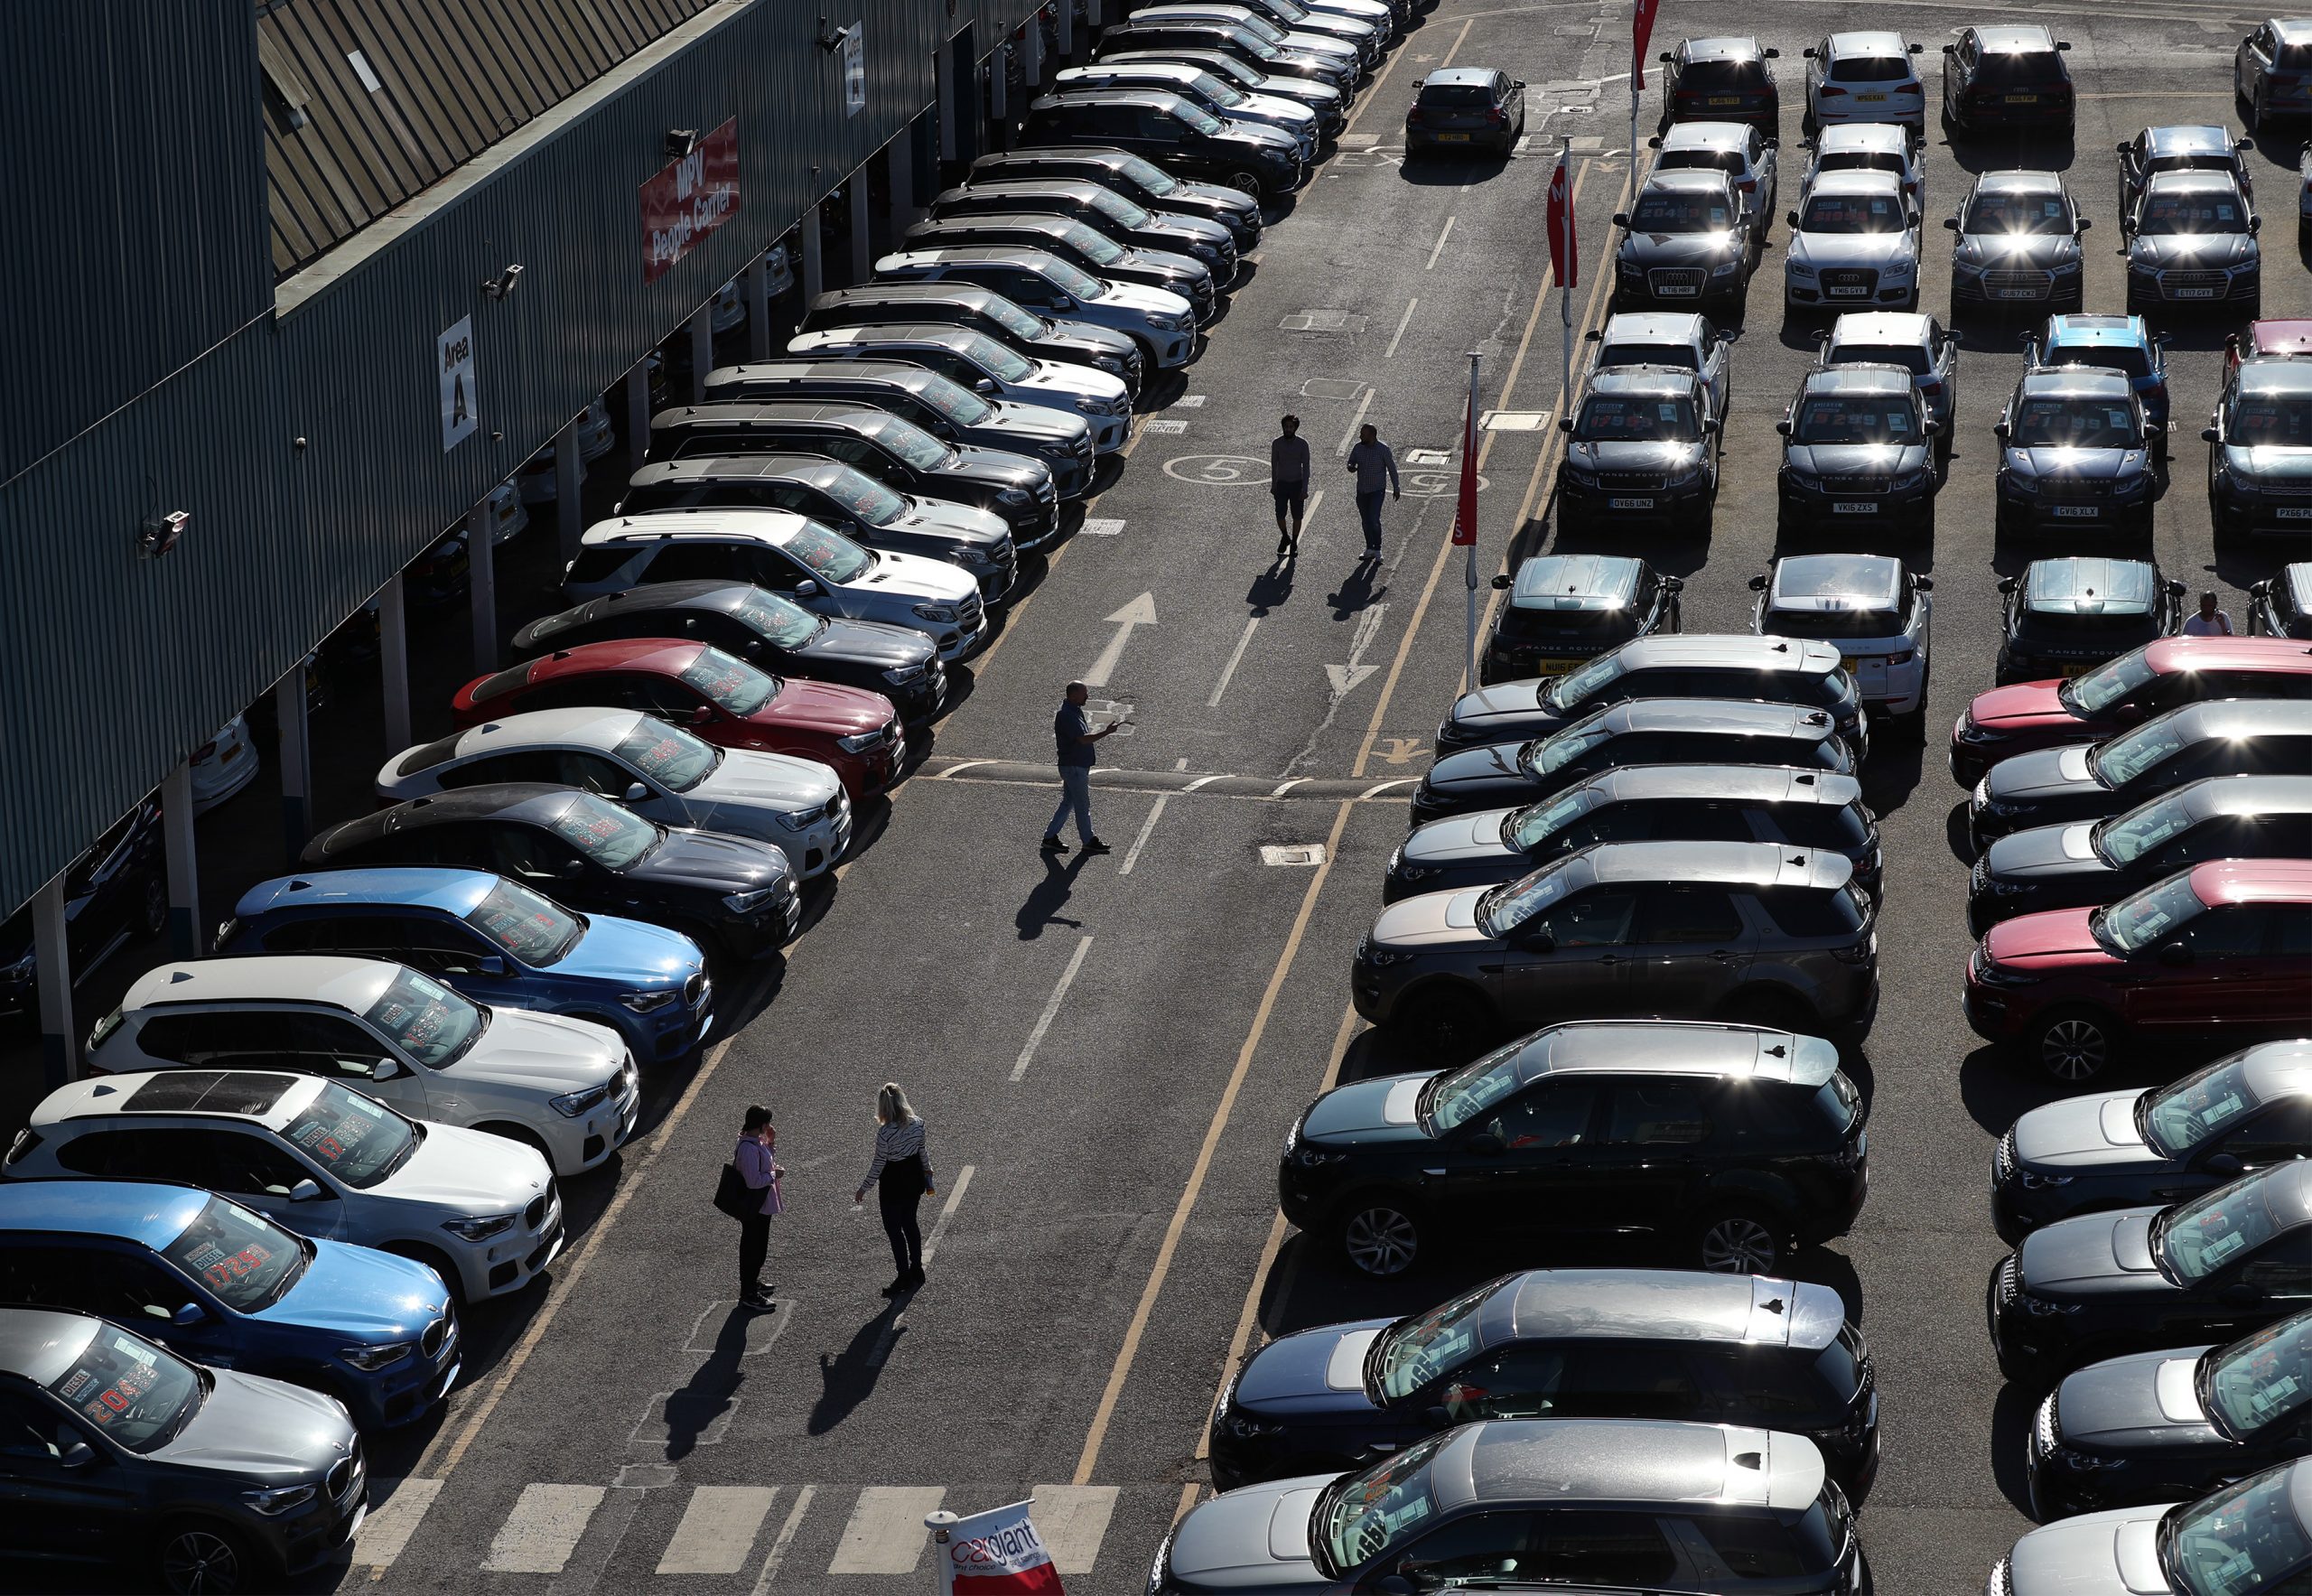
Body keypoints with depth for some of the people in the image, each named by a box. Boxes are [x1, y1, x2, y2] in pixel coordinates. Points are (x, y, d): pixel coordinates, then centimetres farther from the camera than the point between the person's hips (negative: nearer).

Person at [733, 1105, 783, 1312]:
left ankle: (752, 1283, 40)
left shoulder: (756, 1142, 4)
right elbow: (754, 1181, -30)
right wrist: (774, 1174, -17)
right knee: (754, 1249, 0)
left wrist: (770, 1143, 7)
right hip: (754, 1208, -10)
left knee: (757, 1248, 24)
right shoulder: (749, 1148, -27)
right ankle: (748, 1295, 9)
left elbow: (765, 1162, 20)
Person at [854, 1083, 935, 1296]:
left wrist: (863, 1188, -8)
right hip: (914, 1177, 7)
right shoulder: (917, 1123, -8)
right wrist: (928, 1174, 21)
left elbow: (879, 1164, -19)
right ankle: (916, 1270, 33)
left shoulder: (886, 1131, -26)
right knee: (910, 1223, 22)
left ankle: (904, 1277, 11)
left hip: (893, 1183, -7)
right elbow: (923, 1152, 6)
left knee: (894, 1229, 7)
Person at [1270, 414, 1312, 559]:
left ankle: (1294, 545, 19)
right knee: (1280, 516, -5)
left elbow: (1306, 467, -9)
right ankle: (1285, 538, 23)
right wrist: (1273, 486, 8)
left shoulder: (1302, 444, -10)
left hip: (1297, 484, -1)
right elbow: (1274, 465, 6)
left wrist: (1304, 489, -15)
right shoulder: (1276, 443, -4)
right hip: (1281, 484, 1)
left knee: (1297, 516, 3)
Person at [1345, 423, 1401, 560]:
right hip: (1361, 490, 5)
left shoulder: (1383, 449, -12)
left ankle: (1377, 550, -2)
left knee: (1374, 520, -14)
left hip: (1377, 490, -5)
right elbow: (1351, 463, 10)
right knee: (1366, 521, 9)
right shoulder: (1358, 448, -1)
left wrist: (1396, 488, 1)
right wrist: (1351, 468, -16)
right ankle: (1370, 549, 20)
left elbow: (1392, 469, -3)